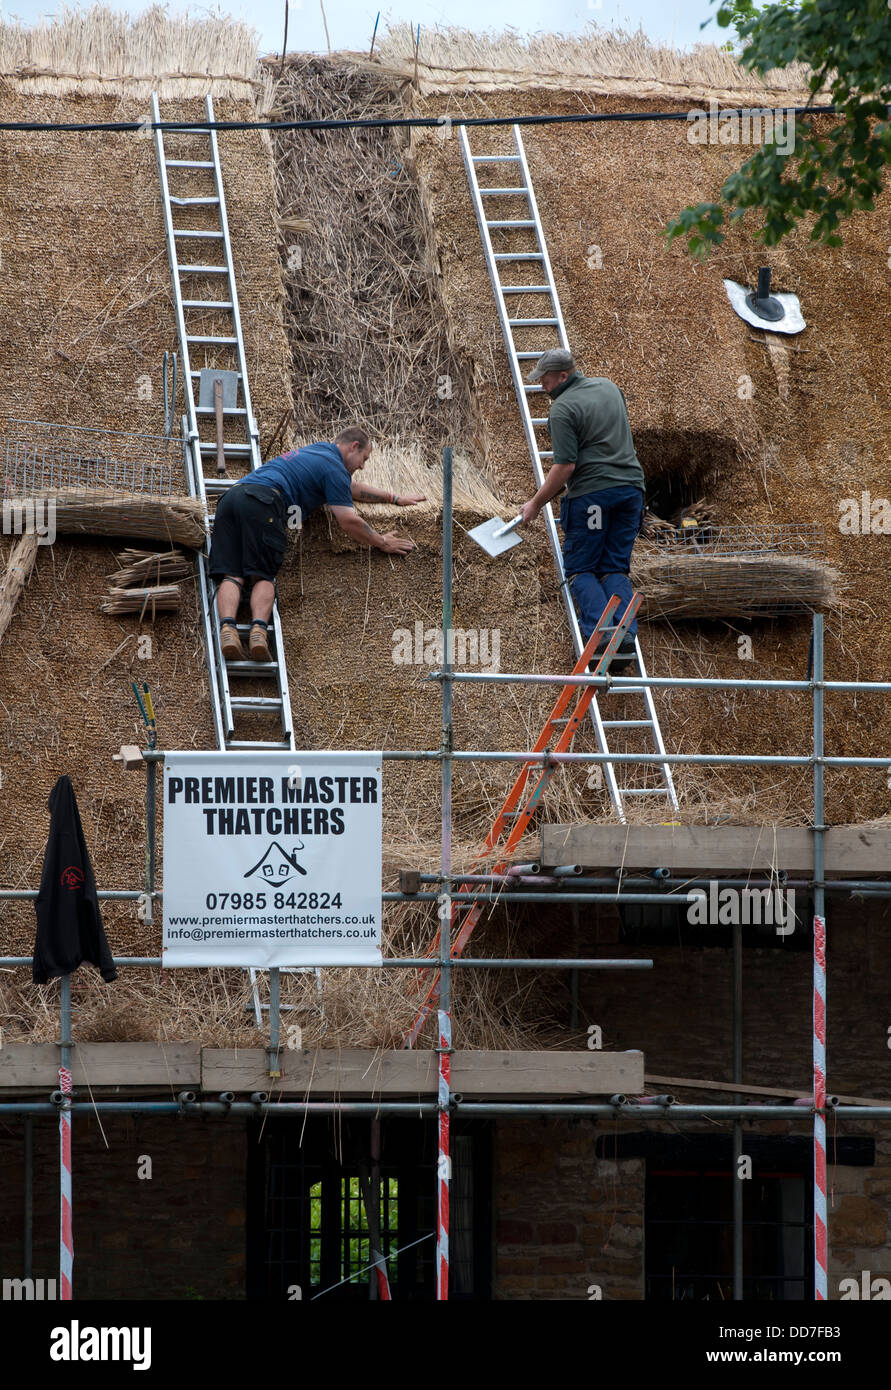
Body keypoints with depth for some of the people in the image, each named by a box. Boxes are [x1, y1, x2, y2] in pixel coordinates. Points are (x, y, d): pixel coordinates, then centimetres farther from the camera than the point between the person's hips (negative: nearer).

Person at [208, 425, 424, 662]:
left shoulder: (320, 451, 34)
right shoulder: (333, 466, 6)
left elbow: (353, 488, 49)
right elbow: (348, 521, 1)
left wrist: (395, 498, 57)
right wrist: (382, 542, 16)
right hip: (262, 501, -7)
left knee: (232, 577, -10)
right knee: (262, 577, -8)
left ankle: (227, 627, -34)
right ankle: (259, 629, -34)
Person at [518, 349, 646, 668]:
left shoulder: (563, 409, -11)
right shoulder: (609, 387, 13)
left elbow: (565, 466, -15)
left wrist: (536, 503, -6)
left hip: (591, 492, -7)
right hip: (631, 486, 7)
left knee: (581, 569, 4)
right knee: (615, 569, 9)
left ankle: (600, 633, -17)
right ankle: (626, 635, -11)